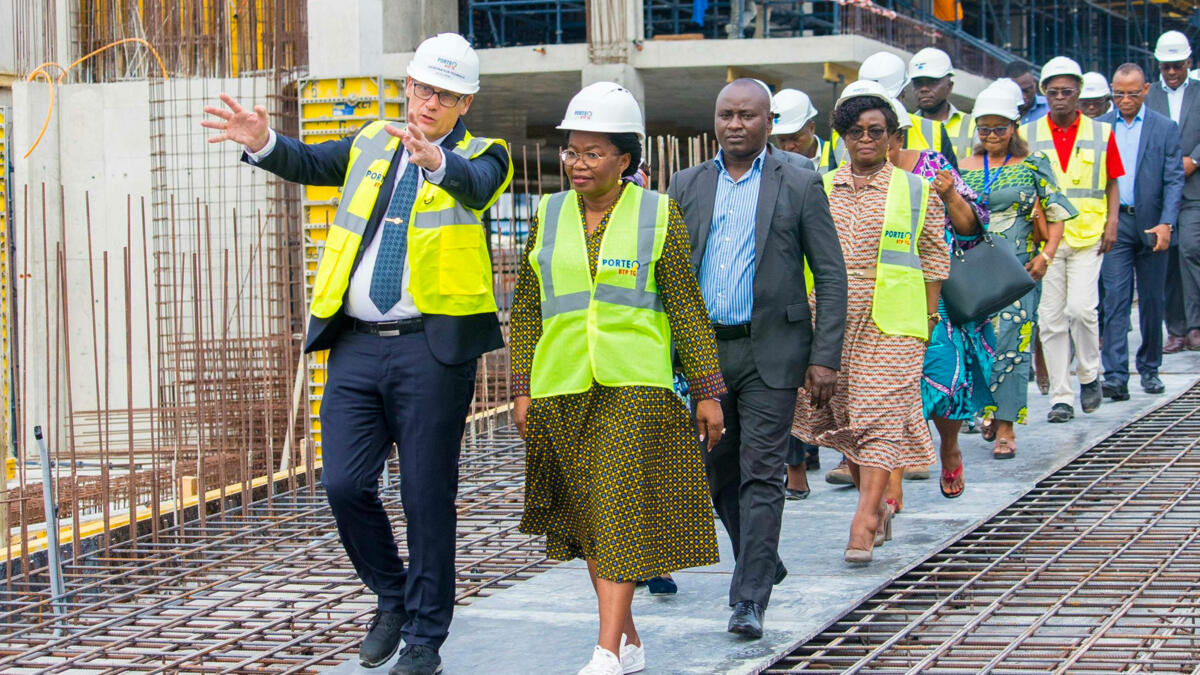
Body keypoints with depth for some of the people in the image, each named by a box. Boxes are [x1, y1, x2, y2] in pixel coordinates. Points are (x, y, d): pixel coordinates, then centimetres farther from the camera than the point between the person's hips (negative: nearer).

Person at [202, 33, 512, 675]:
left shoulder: (481, 155, 3)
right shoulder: (372, 144, 17)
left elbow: (475, 186, -20)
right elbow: (310, 163, 4)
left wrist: (434, 160, -43)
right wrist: (263, 141, -18)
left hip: (432, 347, -3)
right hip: (356, 345, 4)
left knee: (427, 496, 0)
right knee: (345, 485, -3)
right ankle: (392, 598, 21)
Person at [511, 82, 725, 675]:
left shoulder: (658, 215, 0)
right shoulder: (549, 215, 8)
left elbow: (686, 307, 1)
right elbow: (526, 307, 12)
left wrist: (706, 392, -1)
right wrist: (523, 388, 6)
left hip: (636, 388, -4)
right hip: (562, 391, 4)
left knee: (620, 510, -11)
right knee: (588, 515, 8)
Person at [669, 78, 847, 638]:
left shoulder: (799, 187, 0)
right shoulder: (687, 186, 9)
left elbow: (830, 275, -1)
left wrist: (825, 357, -8)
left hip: (770, 351, -4)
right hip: (703, 348, 4)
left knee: (761, 475, -7)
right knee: (717, 470, 12)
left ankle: (750, 600, -6)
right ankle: (760, 561, 34)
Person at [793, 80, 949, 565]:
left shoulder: (916, 192, 4)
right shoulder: (820, 190, 10)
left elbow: (934, 259, 7)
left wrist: (929, 318, 3)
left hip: (892, 324, -3)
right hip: (832, 322, 3)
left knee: (880, 417, -10)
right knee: (843, 416, 8)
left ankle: (864, 522, -12)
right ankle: (877, 505, 27)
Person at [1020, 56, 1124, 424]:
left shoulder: (1101, 133, 7)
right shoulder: (1027, 135, 6)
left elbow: (1112, 185, 10)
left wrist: (1111, 224, -2)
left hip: (1087, 235, -1)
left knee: (1081, 308, -14)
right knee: (1051, 318, 0)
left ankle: (1089, 375, 10)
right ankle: (1060, 397, 6)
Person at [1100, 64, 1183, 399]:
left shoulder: (1165, 128, 3)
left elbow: (1174, 180, -2)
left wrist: (1166, 223, -13)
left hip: (1150, 225, 0)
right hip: (1114, 223, 0)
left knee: (1152, 300, 8)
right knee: (1115, 299, -9)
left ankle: (1149, 369, 23)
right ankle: (1115, 376, -14)